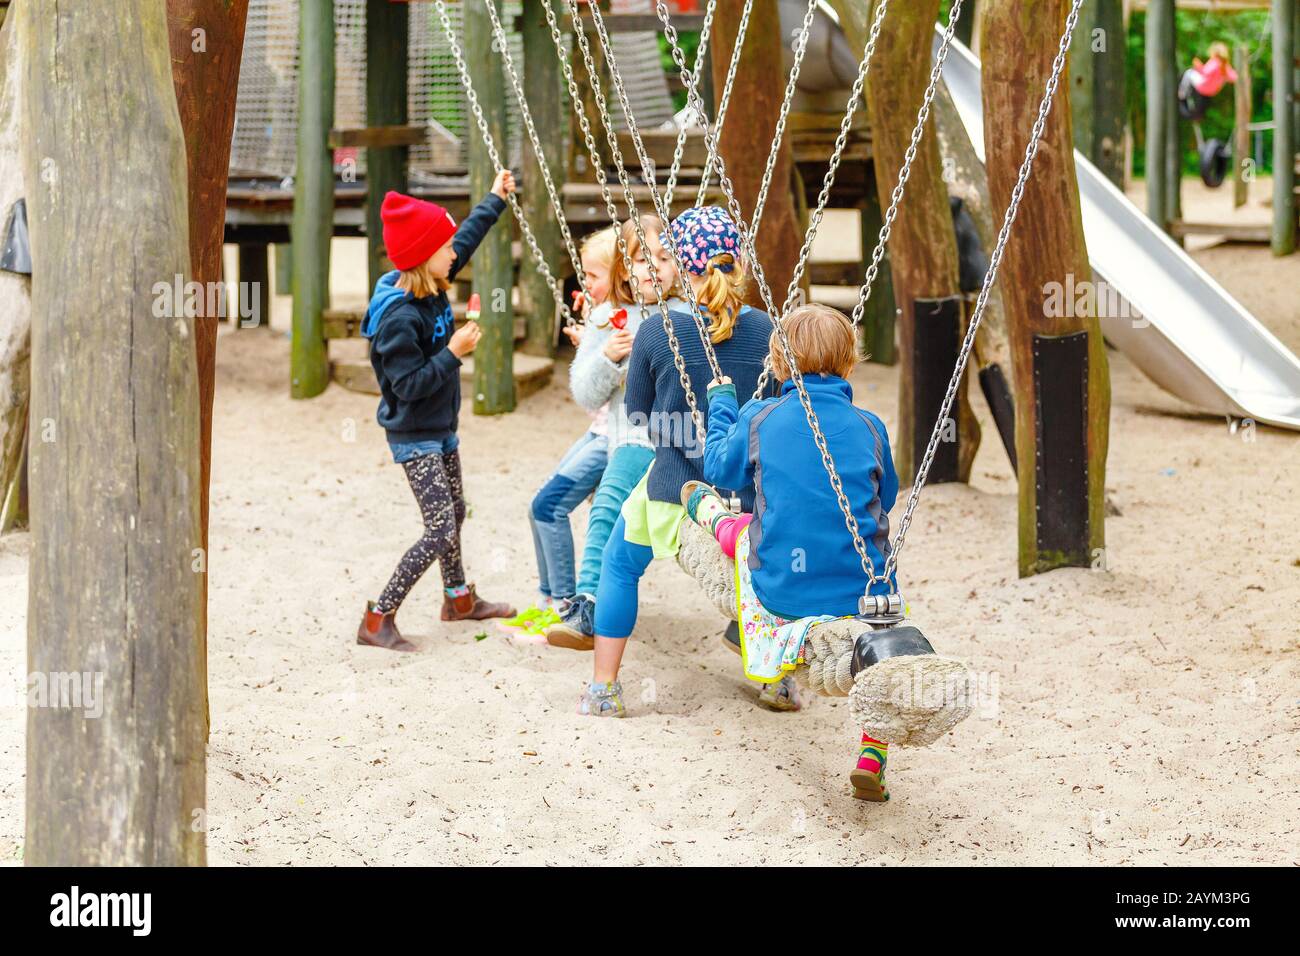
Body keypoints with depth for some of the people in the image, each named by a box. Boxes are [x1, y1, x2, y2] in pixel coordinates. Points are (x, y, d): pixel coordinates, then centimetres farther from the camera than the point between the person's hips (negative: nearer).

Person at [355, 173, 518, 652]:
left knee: (454, 514, 23)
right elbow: (409, 386, -28)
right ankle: (377, 620, -5)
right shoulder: (399, 317, -28)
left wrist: (494, 200, 24)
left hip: (441, 429, 10)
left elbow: (466, 240, 17)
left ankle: (458, 598, 43)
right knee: (440, 531, -12)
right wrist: (453, 352, -26)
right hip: (414, 438, -10)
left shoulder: (432, 290, -1)